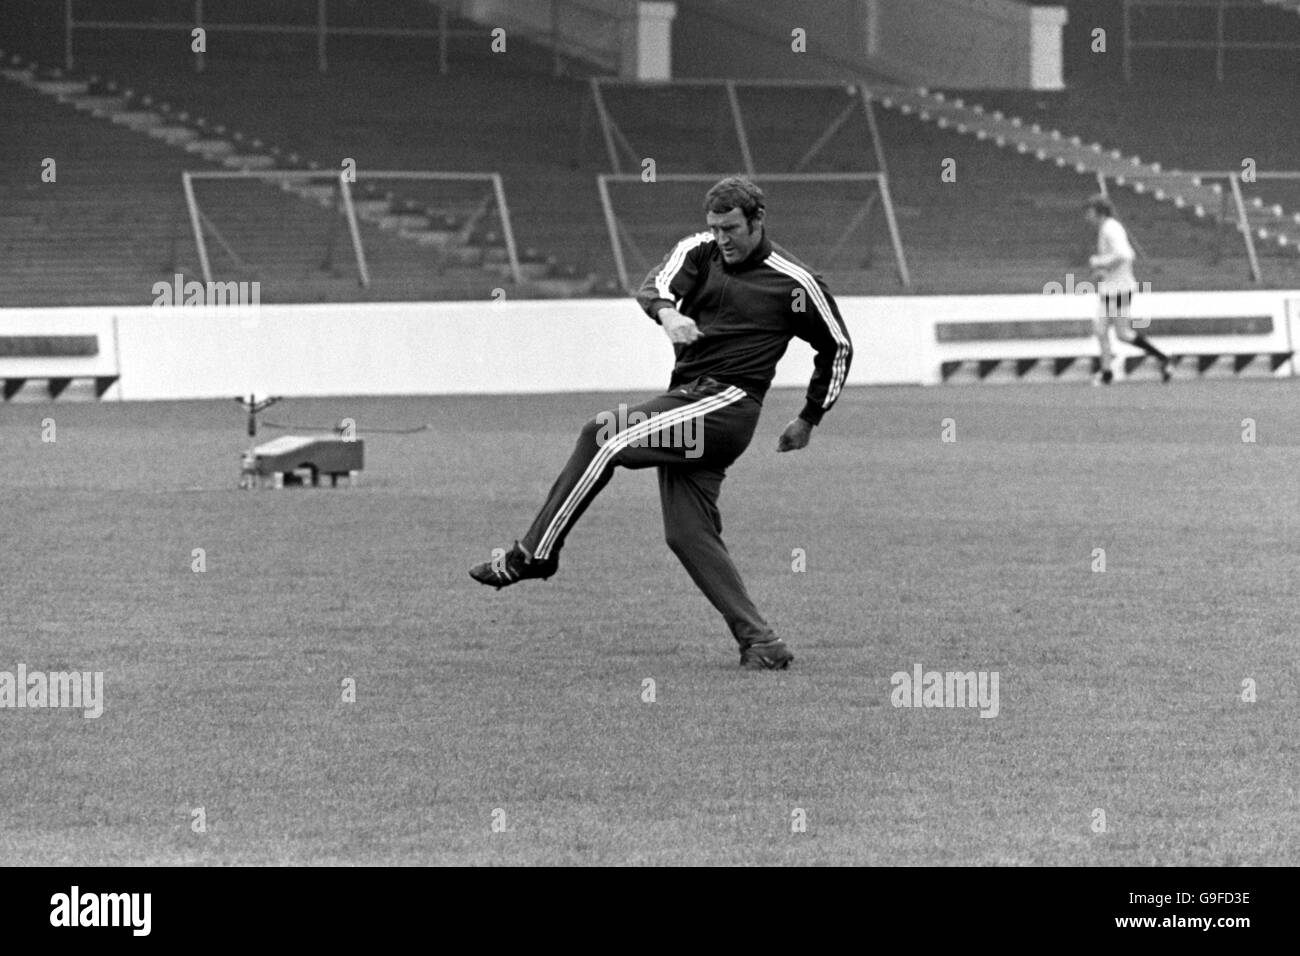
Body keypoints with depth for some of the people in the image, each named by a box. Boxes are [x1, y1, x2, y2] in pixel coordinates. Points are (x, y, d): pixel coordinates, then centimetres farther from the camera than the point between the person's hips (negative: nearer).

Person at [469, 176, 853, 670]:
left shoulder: (794, 282, 1)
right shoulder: (699, 252, 11)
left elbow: (838, 347, 13)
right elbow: (655, 284, -8)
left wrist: (809, 419, 14)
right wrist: (667, 312, -32)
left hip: (729, 402, -6)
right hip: (687, 399, 6)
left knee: (604, 437, -21)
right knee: (687, 533, -3)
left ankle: (534, 555, -16)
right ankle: (760, 643, -1)